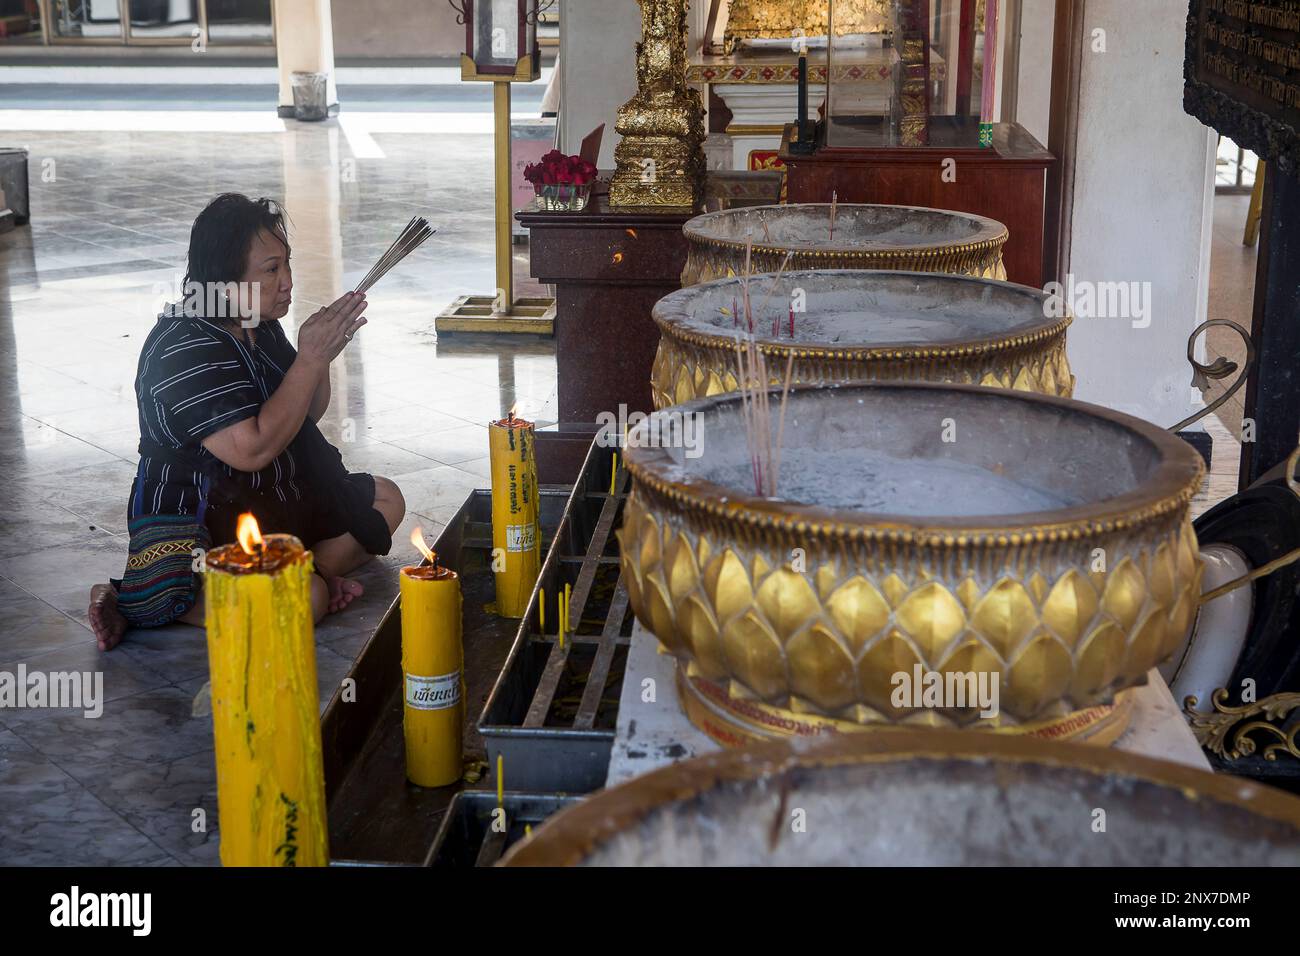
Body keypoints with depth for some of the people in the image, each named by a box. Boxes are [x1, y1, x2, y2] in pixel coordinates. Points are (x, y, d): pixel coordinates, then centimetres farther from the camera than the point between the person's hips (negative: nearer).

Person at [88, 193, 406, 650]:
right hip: (195, 523, -10)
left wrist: (322, 356, -6)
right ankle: (131, 601, -17)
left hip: (270, 501, 10)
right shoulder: (184, 348, -24)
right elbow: (252, 449, -31)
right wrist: (309, 359, -25)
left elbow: (304, 416, 15)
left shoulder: (259, 326, 5)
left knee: (386, 500, 13)